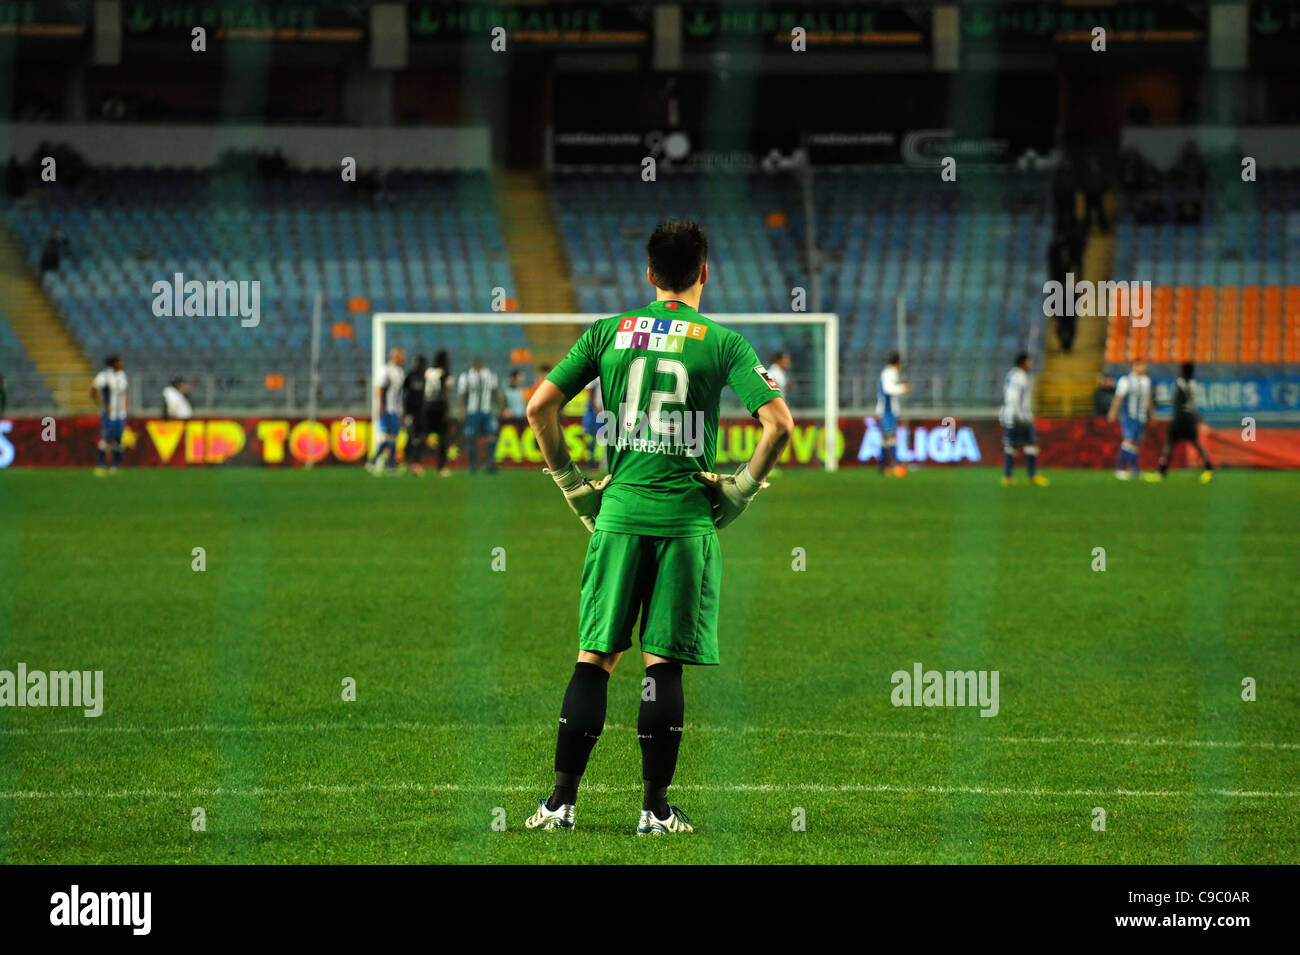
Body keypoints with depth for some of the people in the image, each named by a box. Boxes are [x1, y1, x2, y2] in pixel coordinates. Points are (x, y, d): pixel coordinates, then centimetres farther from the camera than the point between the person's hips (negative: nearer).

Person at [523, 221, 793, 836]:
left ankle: (562, 800, 3)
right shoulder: (722, 342, 0)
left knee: (595, 657, 6)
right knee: (664, 664, 2)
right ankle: (655, 808, 3)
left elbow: (540, 405, 3)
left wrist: (572, 485, 11)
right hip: (688, 519, -2)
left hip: (619, 512, 2)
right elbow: (778, 423, -8)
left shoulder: (608, 334, 6)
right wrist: (741, 489, 3)